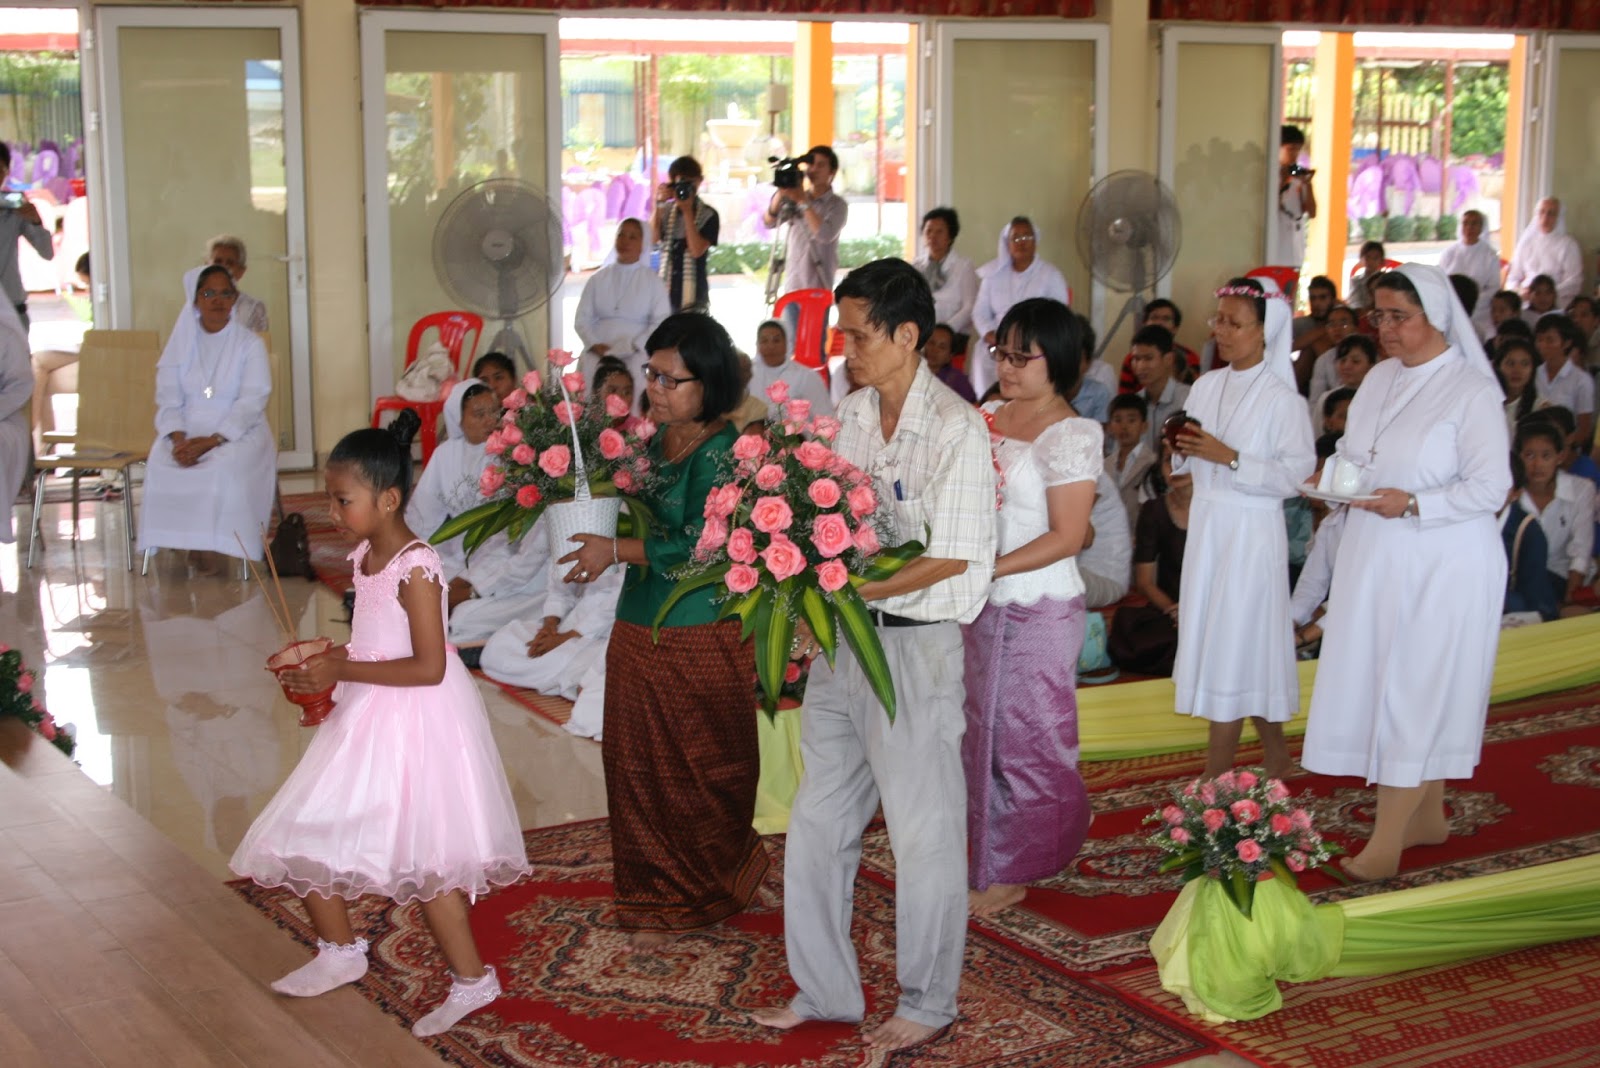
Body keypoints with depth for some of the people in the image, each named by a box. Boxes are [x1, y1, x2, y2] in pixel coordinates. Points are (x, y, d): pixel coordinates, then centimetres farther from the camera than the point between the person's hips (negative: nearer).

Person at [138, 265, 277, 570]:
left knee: (225, 468, -35)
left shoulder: (249, 344, 3)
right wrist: (179, 439, -17)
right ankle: (173, 543, -20)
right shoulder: (181, 343, 12)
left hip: (237, 432, -2)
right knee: (161, 465, -29)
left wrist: (211, 441, -20)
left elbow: (251, 403, -8)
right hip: (187, 430, 3)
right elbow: (168, 399, 4)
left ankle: (213, 547, -22)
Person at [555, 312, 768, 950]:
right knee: (636, 767, 11)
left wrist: (616, 551, -14)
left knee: (696, 772, 6)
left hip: (699, 640, -8)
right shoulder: (658, 440, 9)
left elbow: (698, 546, -21)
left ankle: (695, 898, 23)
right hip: (640, 629, 8)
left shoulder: (722, 451, -16)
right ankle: (655, 899, 24)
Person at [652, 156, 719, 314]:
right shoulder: (665, 211, 7)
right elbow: (651, 239, -7)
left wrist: (687, 211, -12)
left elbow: (696, 250, -11)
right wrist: (658, 205, -12)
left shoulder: (708, 215, -1)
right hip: (665, 292, 3)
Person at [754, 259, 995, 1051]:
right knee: (818, 823, 13)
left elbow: (949, 558, -17)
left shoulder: (955, 429, -14)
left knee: (923, 832, 6)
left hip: (913, 644, -7)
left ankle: (927, 1003, 21)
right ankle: (824, 988, 27)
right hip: (841, 638, 7)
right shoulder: (850, 416, 8)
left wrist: (850, 591, -21)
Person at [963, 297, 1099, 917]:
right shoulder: (988, 416, 7)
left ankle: (1013, 872, 19)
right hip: (982, 604, 7)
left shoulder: (1071, 434, -12)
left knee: (1023, 734, 5)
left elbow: (1067, 538, -16)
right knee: (983, 732, 14)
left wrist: (985, 568, -22)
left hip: (1039, 609, -7)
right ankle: (991, 862, 27)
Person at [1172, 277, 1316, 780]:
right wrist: (1183, 449, -4)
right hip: (1206, 525, 7)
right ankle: (1275, 755, 24)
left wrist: (1230, 458, -21)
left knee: (1236, 638, -3)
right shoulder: (1206, 386, 8)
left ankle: (1215, 778, 3)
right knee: (1209, 633, 10)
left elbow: (1298, 472, -17)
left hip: (1251, 530, -7)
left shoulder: (1281, 398, -11)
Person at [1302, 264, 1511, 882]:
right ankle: (1427, 816, 25)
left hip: (1442, 566, -7)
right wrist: (1333, 473, -2)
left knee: (1415, 693, -3)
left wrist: (1412, 504, -23)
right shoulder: (1380, 379, 9)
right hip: (1376, 558, 7)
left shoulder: (1472, 391, -13)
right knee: (1380, 683, 11)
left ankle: (1387, 842, -1)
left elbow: (1490, 488, -15)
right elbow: (1352, 451, 19)